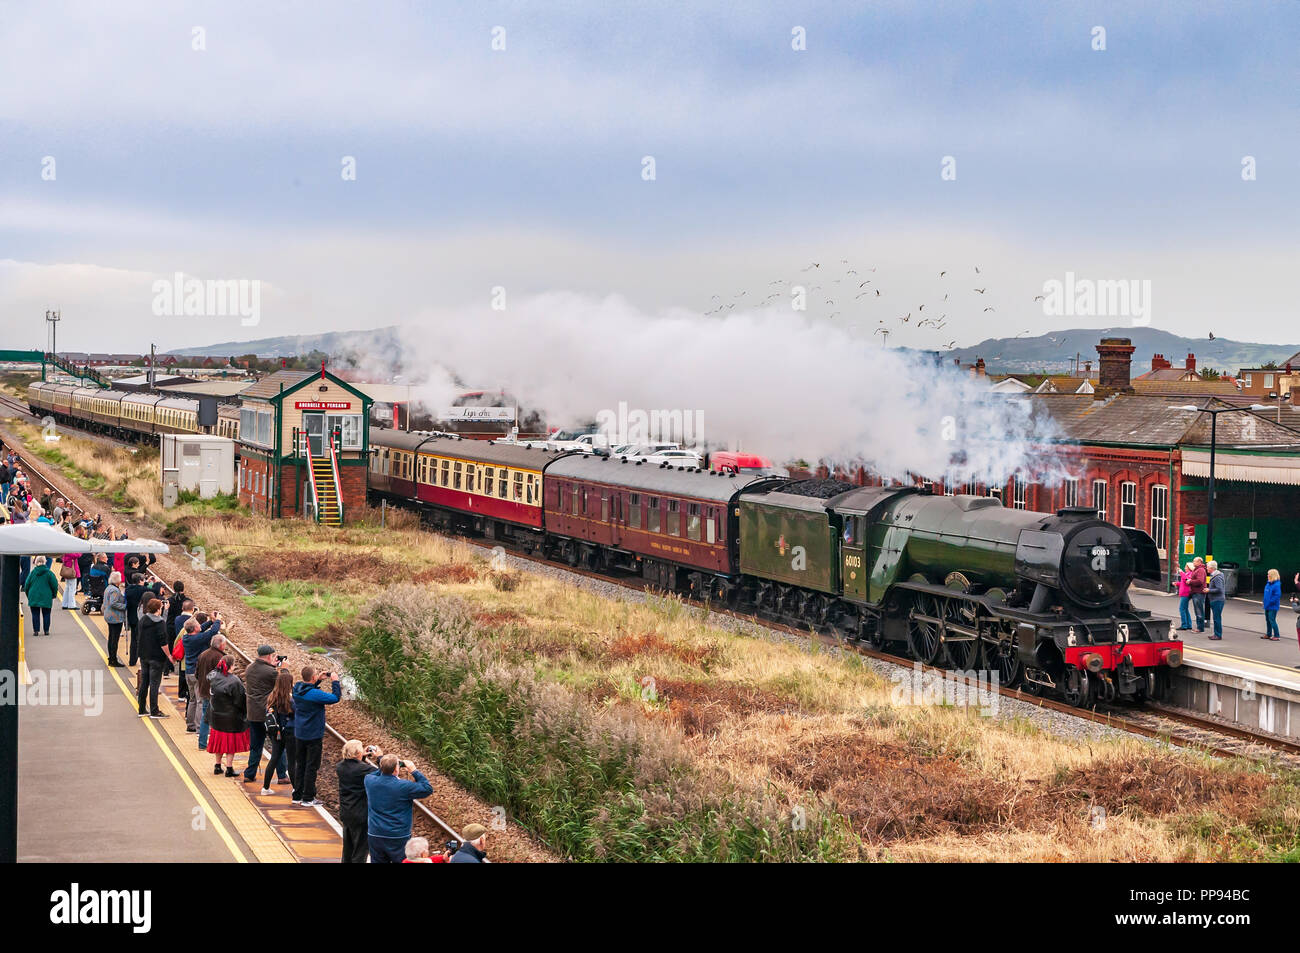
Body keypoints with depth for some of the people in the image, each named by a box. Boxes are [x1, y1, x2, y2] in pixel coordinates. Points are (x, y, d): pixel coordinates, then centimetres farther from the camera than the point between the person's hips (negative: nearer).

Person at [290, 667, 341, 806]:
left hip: (299, 734, 7)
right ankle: (308, 798, 7)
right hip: (313, 736, -7)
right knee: (311, 767, 3)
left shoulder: (297, 690, -3)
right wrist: (335, 681, -10)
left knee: (300, 765, 17)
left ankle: (297, 796, 23)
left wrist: (319, 680, 11)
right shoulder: (315, 694, -25)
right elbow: (335, 698, -22)